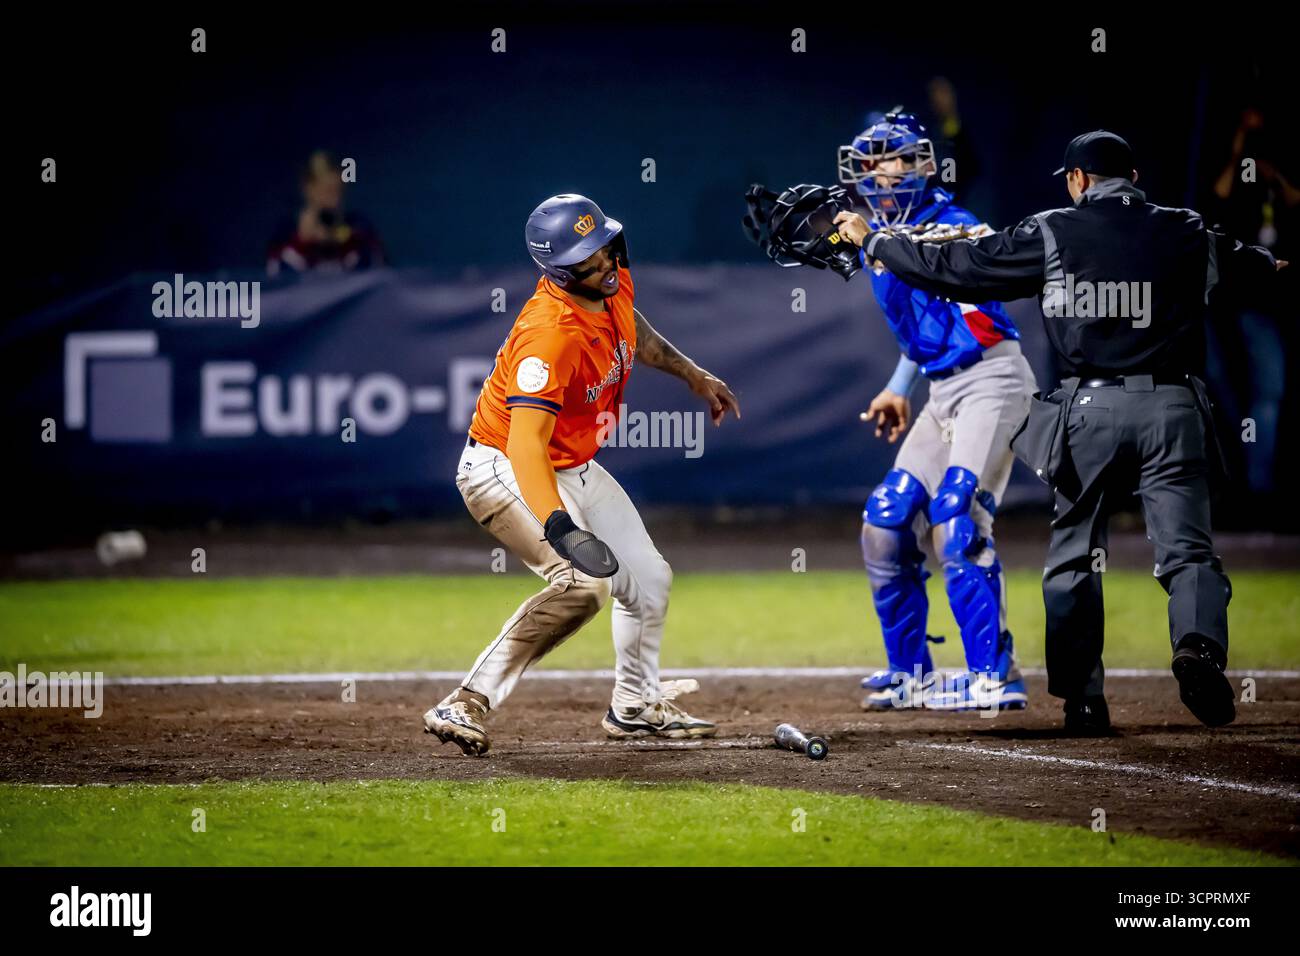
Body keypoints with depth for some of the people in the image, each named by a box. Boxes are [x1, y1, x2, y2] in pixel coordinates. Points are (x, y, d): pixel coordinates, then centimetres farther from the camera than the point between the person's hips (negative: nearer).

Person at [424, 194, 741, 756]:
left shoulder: (613, 286, -9)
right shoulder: (551, 333, -35)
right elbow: (526, 440, -44)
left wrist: (694, 375, 26)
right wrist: (557, 522, -57)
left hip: (576, 469, 9)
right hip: (503, 471, -9)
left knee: (648, 579, 17)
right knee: (583, 584, -29)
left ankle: (635, 708, 40)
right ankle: (467, 706, -27)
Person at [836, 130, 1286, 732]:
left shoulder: (1051, 234, 3)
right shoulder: (1185, 233, 10)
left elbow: (955, 268, 5)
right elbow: (1244, 263, 31)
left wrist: (872, 242, 18)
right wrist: (1272, 266, 56)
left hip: (1090, 410, -1)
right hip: (1171, 410, 1)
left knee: (1074, 558, 12)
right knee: (1188, 549, 0)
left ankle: (1082, 699, 6)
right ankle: (1198, 645, -30)